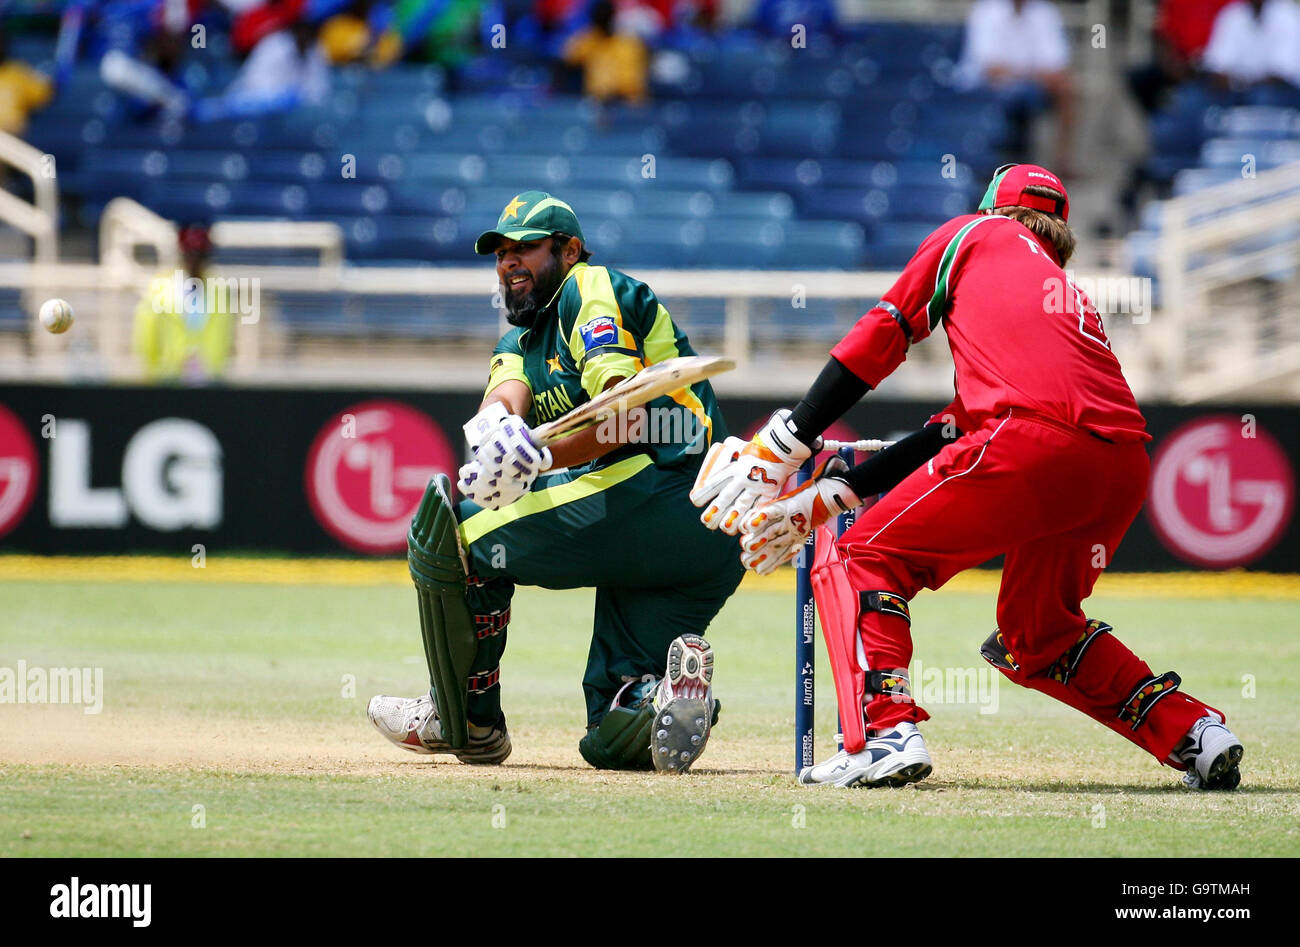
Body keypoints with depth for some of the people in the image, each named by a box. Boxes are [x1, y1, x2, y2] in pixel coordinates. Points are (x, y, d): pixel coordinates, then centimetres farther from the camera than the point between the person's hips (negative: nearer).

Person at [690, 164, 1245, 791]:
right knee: (1036, 637, 28)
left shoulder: (975, 234, 24)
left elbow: (881, 338, 14)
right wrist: (820, 499, 32)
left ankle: (886, 733, -12)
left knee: (862, 560, 7)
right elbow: (954, 432, 33)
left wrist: (778, 451, 16)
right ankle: (1192, 731, 16)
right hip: (1123, 470, 7)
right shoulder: (1070, 296, 37)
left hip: (1030, 443, -7)